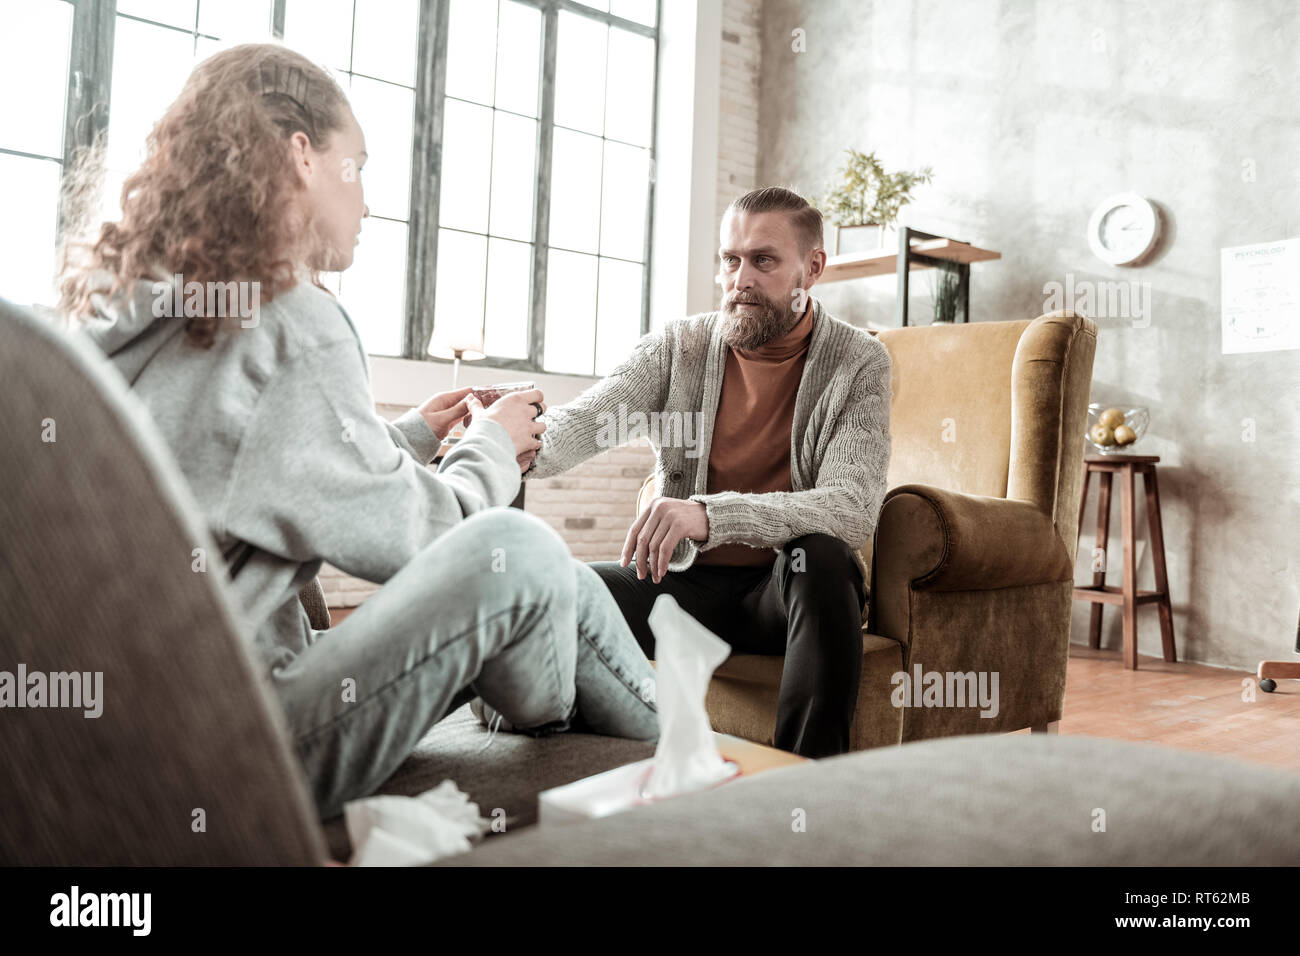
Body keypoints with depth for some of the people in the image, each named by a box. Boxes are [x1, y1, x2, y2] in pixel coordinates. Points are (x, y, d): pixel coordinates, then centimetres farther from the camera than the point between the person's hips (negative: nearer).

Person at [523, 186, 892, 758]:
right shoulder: (675, 348, 1)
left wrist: (710, 513, -38)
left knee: (822, 557, -36)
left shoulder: (858, 362, -7)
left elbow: (853, 508, -22)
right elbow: (582, 423, -16)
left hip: (788, 588, -2)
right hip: (686, 582, 2)